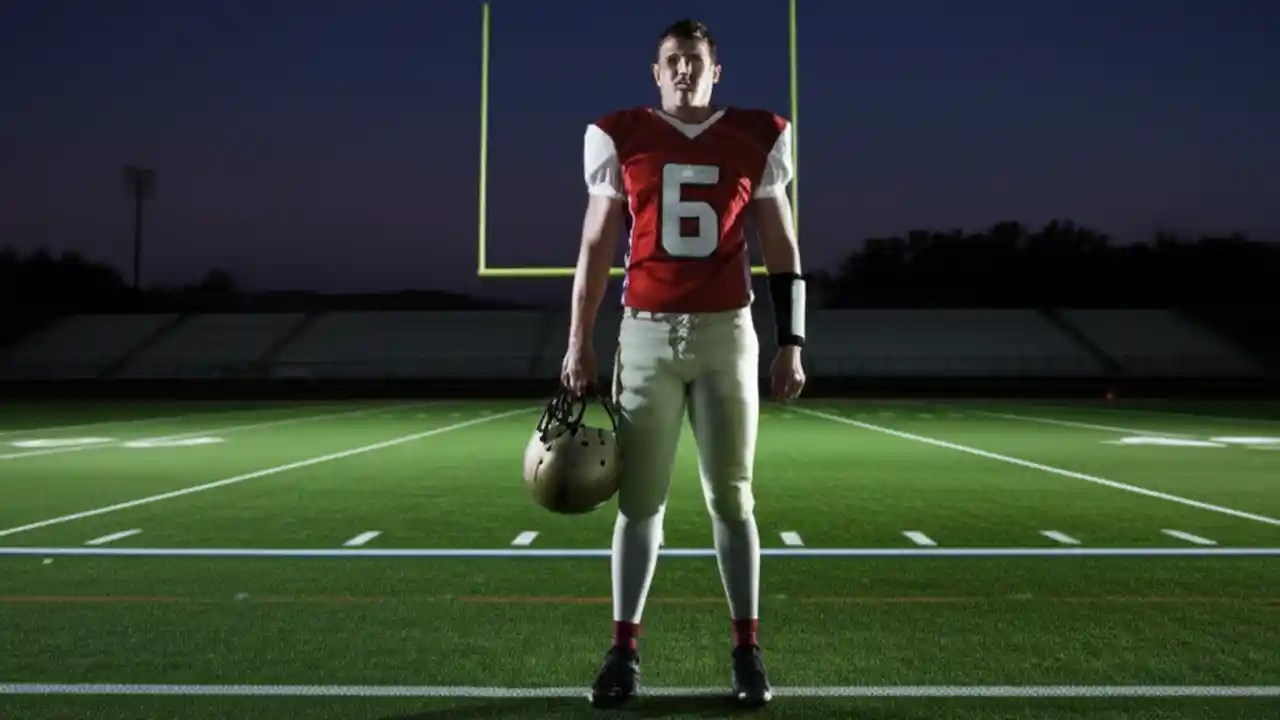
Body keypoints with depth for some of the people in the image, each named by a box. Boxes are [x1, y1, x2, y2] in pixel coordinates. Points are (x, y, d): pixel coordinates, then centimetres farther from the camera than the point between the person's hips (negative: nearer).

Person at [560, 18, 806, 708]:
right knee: (639, 497, 2)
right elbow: (595, 249, 7)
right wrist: (579, 341, 2)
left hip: (727, 333, 0)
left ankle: (747, 649, 14)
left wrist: (790, 344, 3)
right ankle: (624, 648, 12)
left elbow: (783, 254, 9)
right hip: (645, 333, 0)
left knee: (732, 495, 3)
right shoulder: (621, 137, 5)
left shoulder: (757, 139, 7)